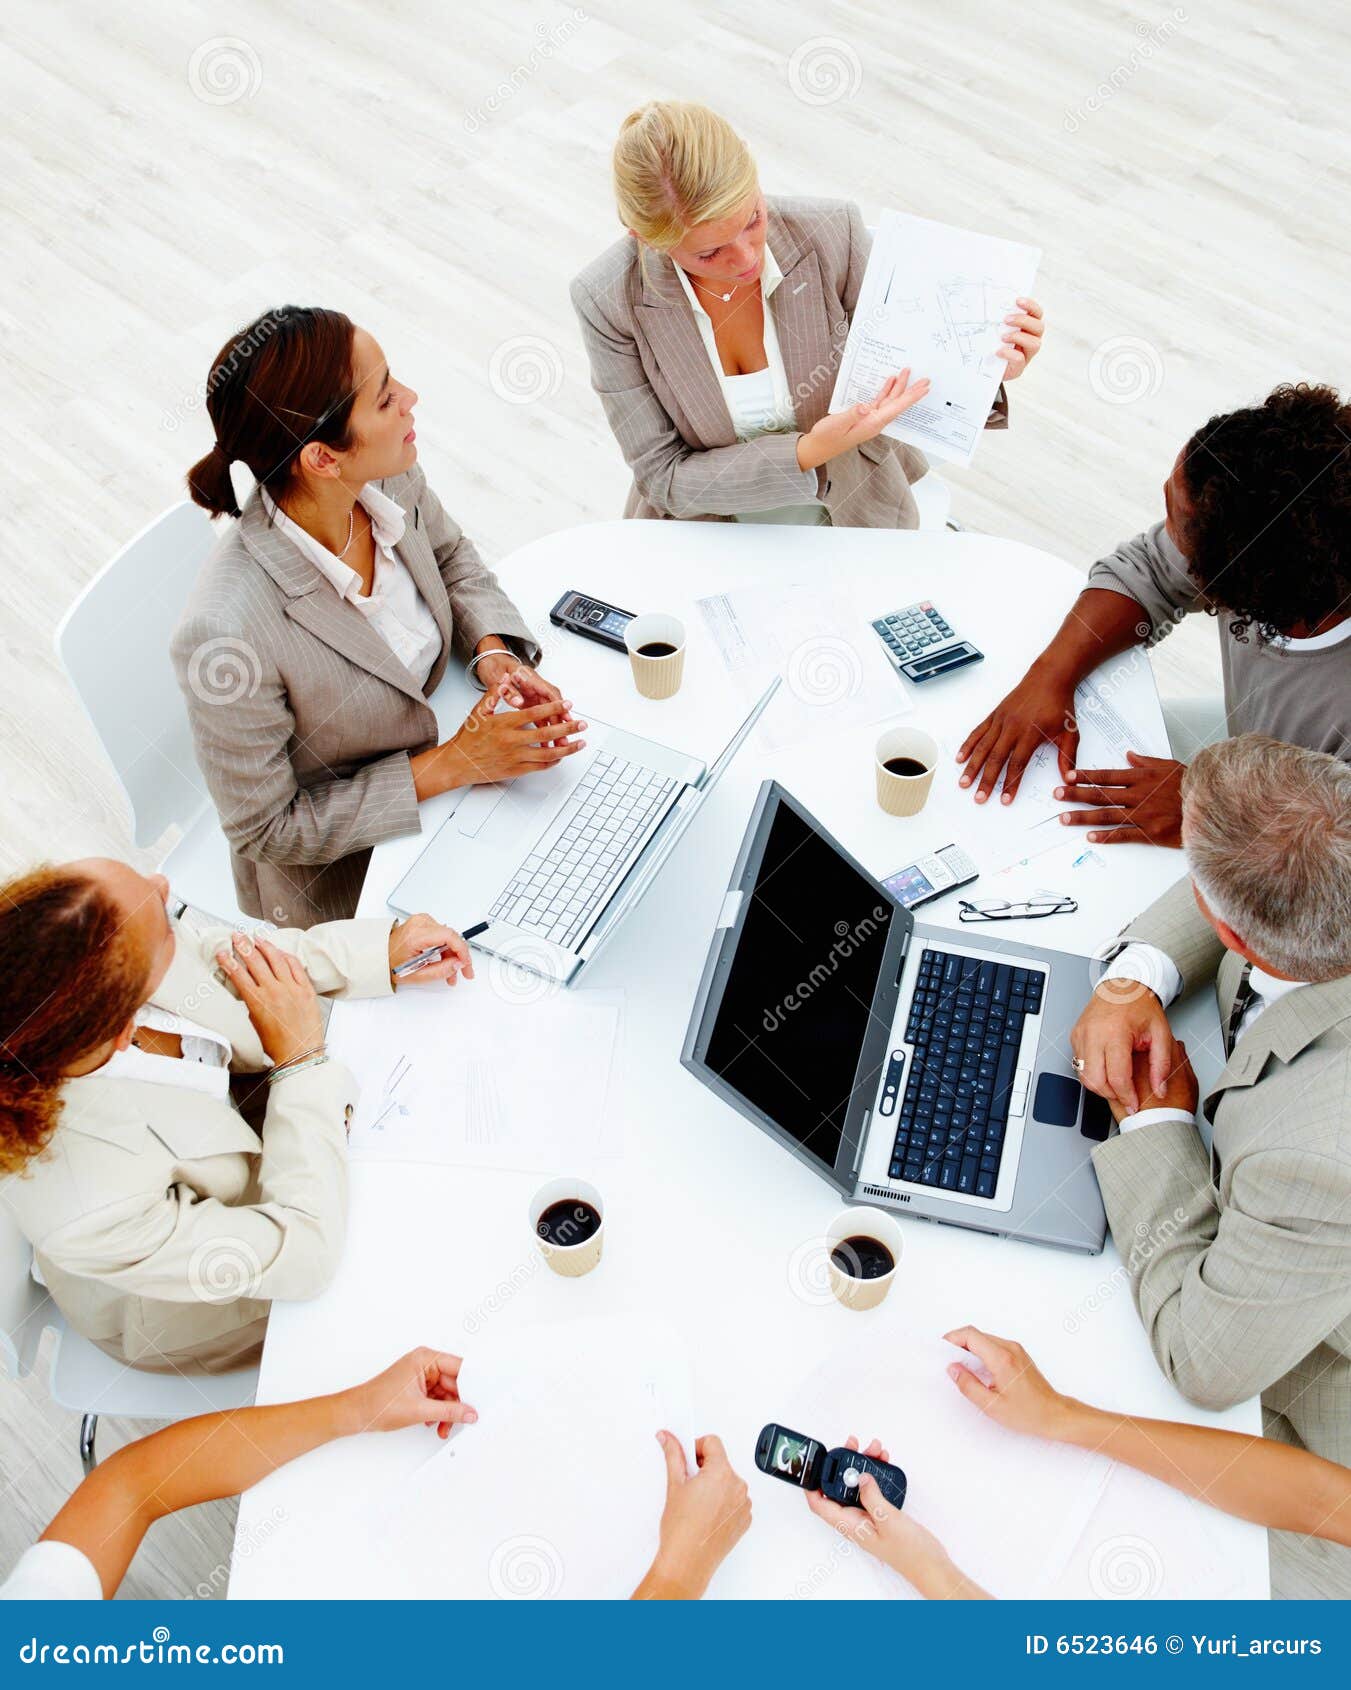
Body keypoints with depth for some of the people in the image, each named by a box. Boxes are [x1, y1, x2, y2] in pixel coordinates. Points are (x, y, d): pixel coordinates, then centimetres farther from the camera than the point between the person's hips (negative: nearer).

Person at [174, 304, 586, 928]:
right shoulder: (227, 634, -36)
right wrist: (450, 765, -26)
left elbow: (451, 555, 8)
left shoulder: (390, 482, -17)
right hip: (344, 881, -6)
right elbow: (264, 829, -22)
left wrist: (494, 653, -12)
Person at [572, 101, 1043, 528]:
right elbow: (664, 478, -17)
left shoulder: (831, 234, -17)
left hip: (853, 515, 3)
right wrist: (807, 453, -30)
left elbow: (907, 372, -4)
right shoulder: (608, 300, -20)